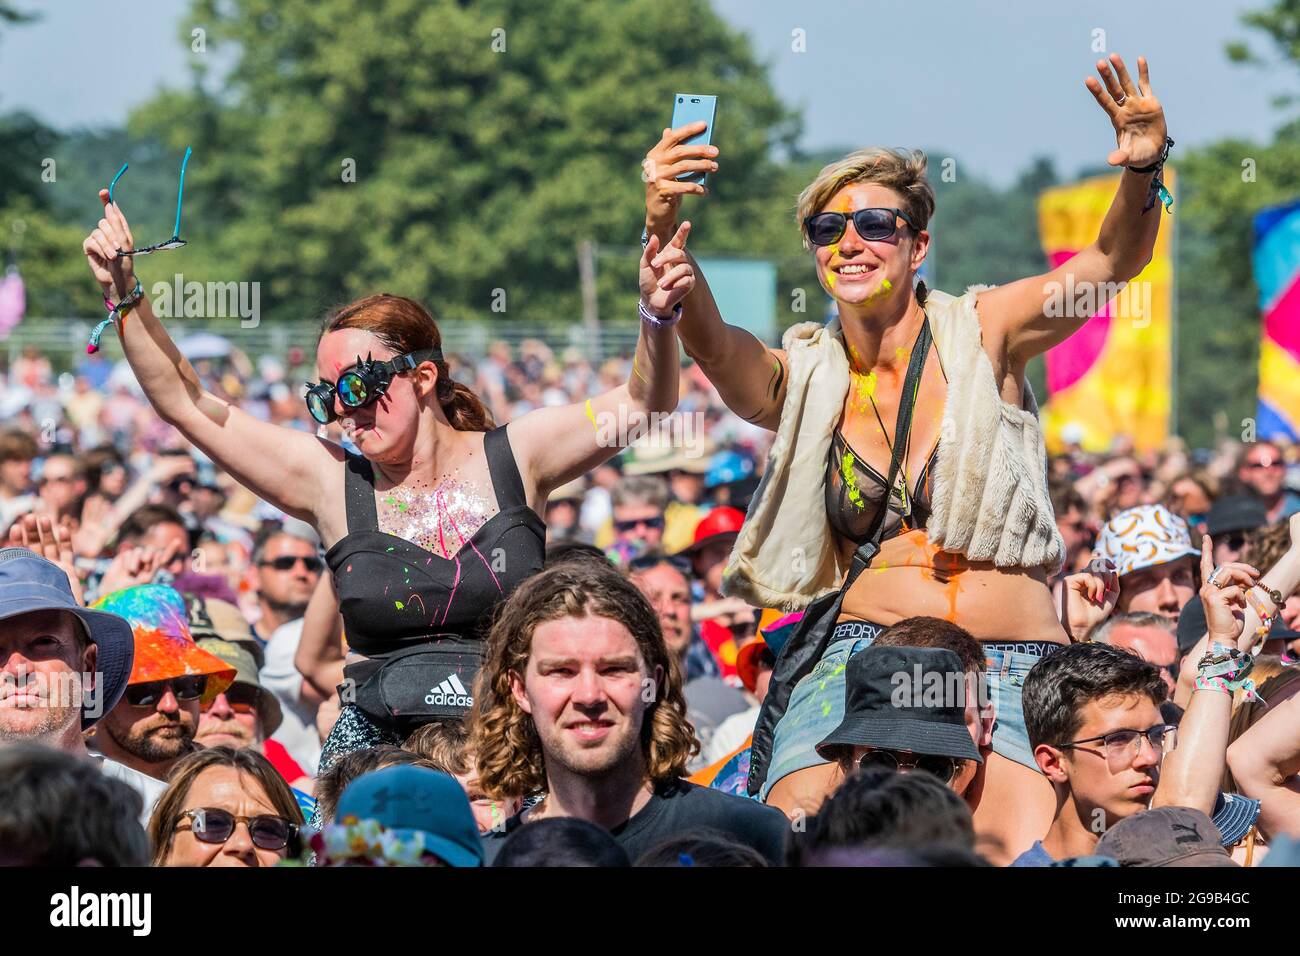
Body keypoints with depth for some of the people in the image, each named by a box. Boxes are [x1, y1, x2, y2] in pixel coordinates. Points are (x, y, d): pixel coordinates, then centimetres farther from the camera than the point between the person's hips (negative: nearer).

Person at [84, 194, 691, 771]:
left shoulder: (510, 457, 5)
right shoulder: (331, 479, 5)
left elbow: (642, 404, 3)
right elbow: (186, 405, 5)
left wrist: (658, 318, -15)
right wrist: (127, 296, -3)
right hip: (380, 738, 0)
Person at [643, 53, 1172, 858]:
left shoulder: (980, 333, 3)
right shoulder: (804, 378, 7)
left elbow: (1114, 262, -9)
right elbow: (706, 338, -13)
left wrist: (1142, 173, -31)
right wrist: (663, 231, -32)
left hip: (1011, 663, -1)